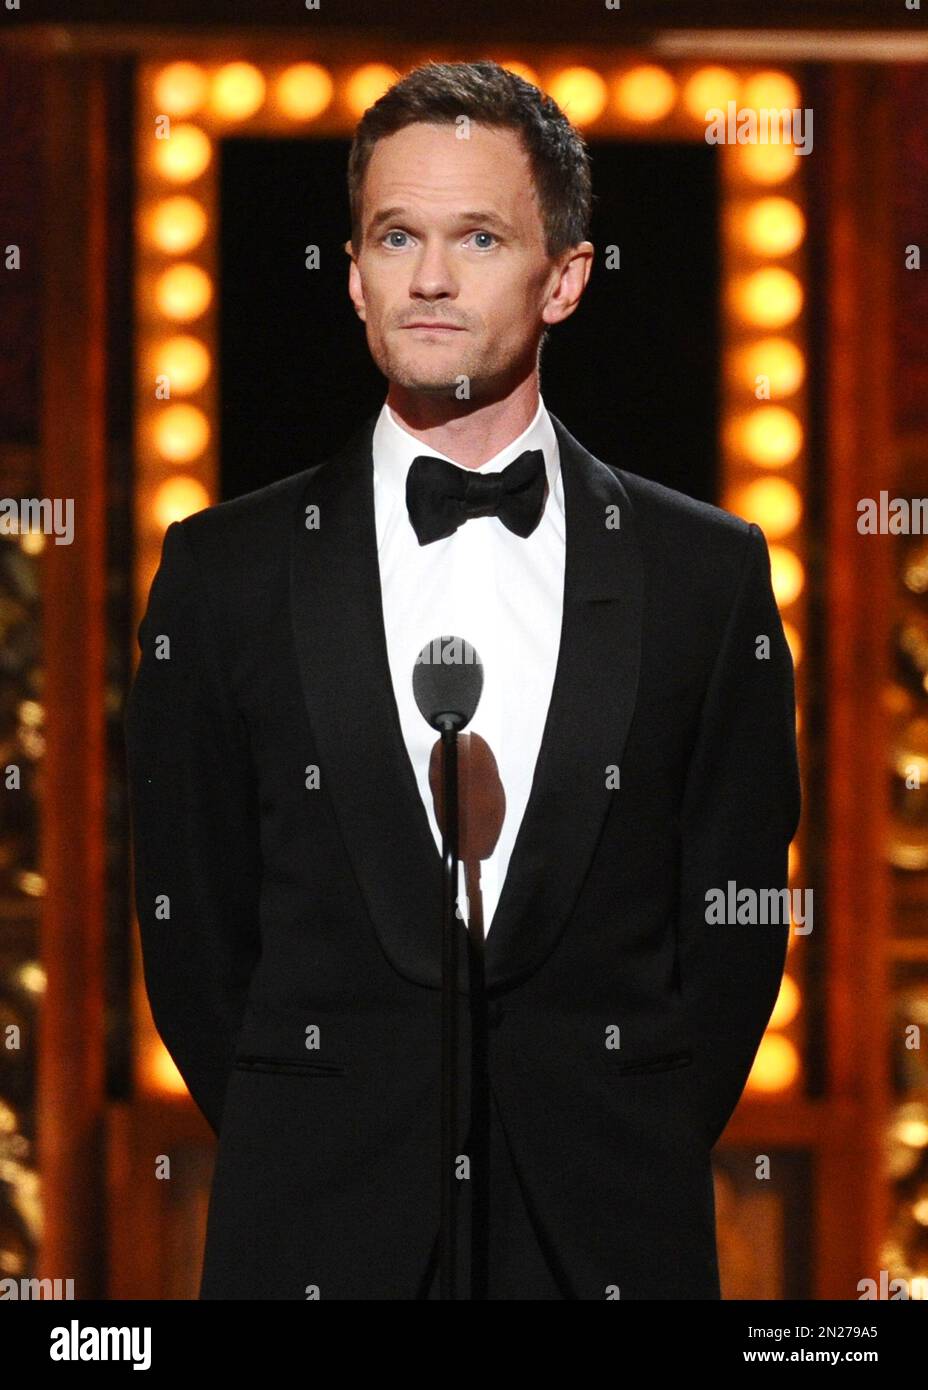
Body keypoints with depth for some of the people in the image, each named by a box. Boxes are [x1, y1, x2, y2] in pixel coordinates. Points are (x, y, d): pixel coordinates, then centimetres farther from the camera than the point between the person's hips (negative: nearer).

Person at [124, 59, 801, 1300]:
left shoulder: (706, 574, 4)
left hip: (608, 1238, 0)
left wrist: (637, 1169, 0)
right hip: (318, 1238, 0)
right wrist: (311, 1164, 1)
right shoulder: (227, 573, 3)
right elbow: (189, 920, 5)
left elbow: (737, 919, 6)